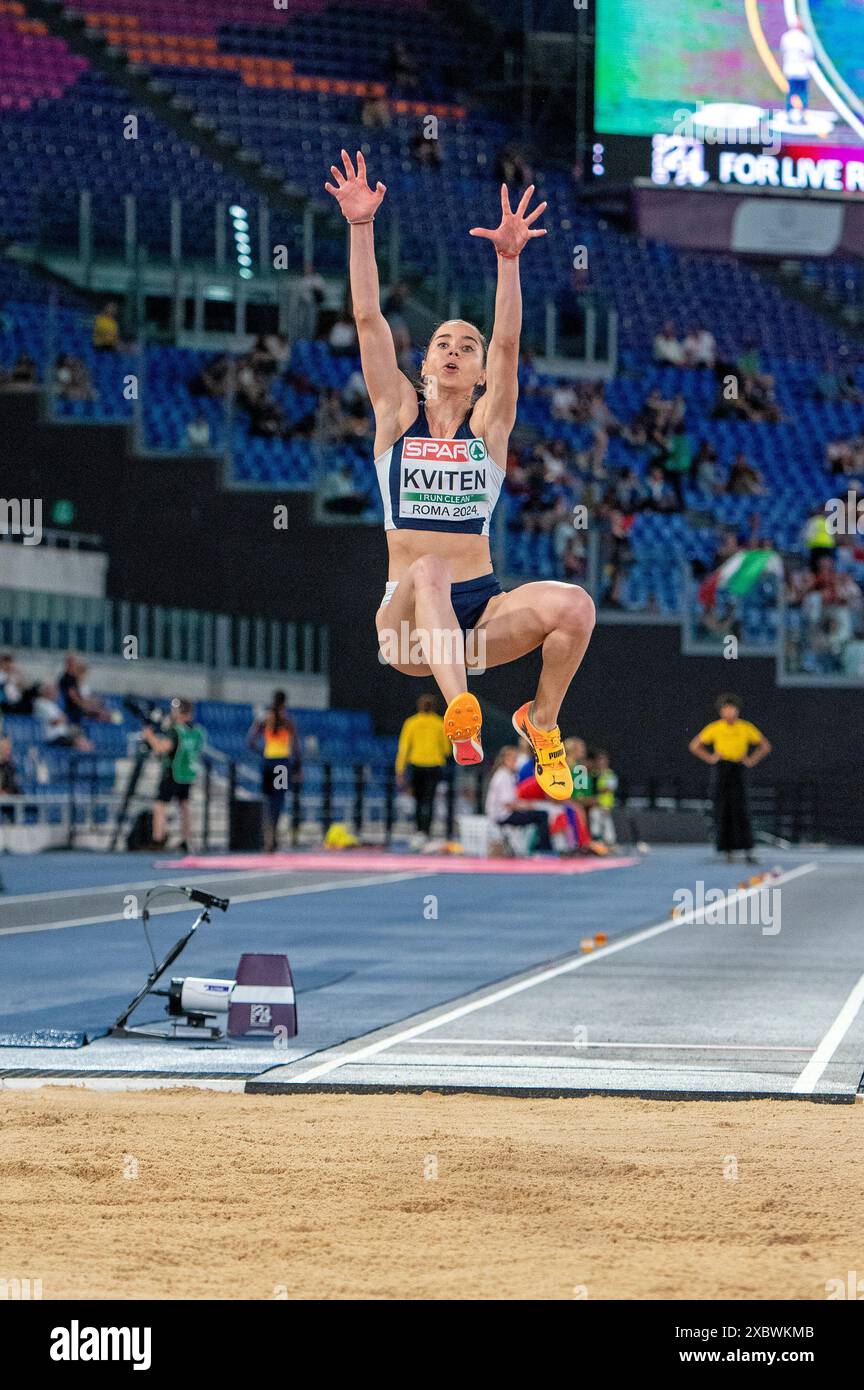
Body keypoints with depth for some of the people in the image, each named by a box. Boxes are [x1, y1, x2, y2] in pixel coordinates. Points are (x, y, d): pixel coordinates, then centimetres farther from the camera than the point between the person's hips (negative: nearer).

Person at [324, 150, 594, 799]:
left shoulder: (490, 423, 9)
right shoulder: (400, 414, 9)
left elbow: (508, 342, -8)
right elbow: (369, 319, 0)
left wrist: (509, 258, -23)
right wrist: (361, 227, -11)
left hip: (480, 608, 1)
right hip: (407, 618, -1)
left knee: (575, 605, -26)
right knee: (426, 571, -36)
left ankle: (542, 719, 0)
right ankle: (460, 707, -54)